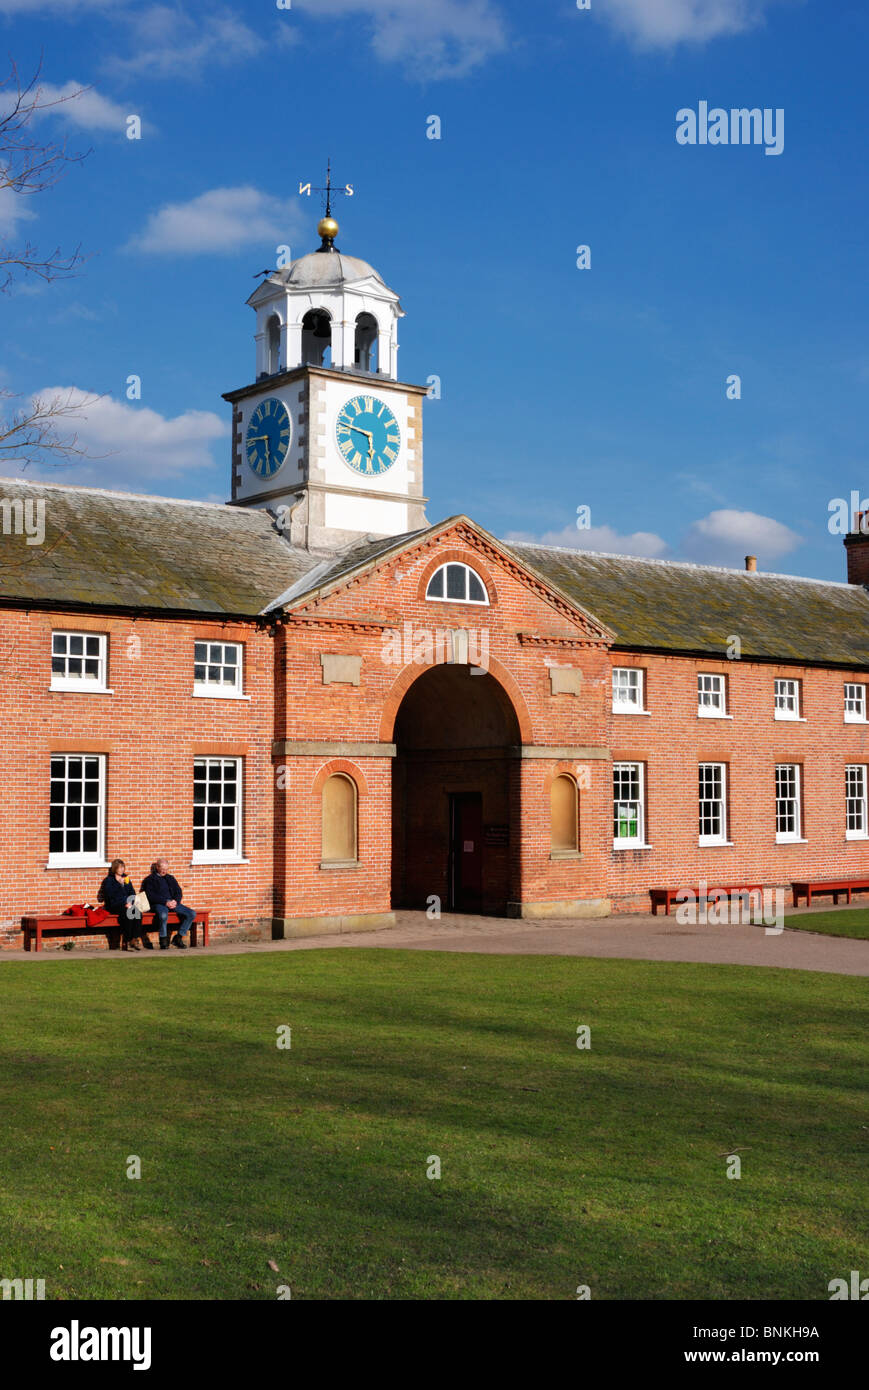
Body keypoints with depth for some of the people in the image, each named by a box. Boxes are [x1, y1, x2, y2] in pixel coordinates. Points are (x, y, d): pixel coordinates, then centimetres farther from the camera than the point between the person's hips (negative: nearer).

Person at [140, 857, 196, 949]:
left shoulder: (170, 878, 23)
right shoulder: (150, 879, 6)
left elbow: (178, 892, 16)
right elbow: (151, 896, -5)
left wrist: (176, 901, -7)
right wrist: (165, 902, -16)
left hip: (172, 903, 5)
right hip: (159, 904, -5)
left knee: (192, 913, -15)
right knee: (163, 915, -41)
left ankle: (178, 938, -7)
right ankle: (163, 940, -20)